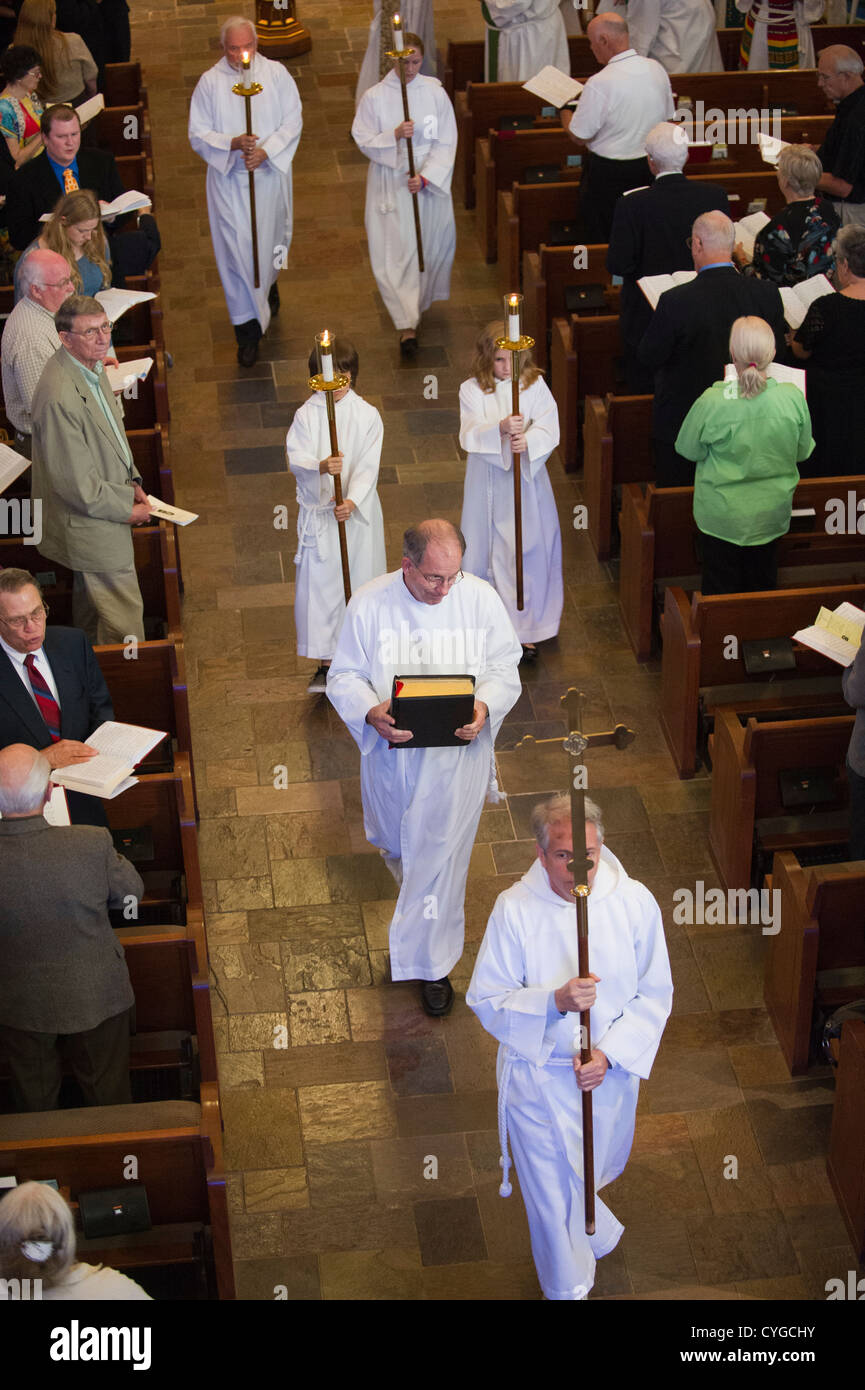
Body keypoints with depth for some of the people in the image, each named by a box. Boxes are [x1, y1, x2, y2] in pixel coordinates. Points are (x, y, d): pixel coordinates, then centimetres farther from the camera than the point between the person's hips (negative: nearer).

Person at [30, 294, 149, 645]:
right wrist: (128, 509, -16)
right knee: (125, 615, 1)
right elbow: (75, 483, -28)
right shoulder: (59, 397, -33)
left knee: (90, 607, 27)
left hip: (99, 508, 10)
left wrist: (132, 481, 4)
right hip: (92, 529, -10)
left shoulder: (91, 366, -1)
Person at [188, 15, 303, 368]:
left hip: (271, 175, 2)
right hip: (229, 180, -2)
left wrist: (266, 150, -20)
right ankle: (247, 330, 6)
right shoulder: (210, 82, -7)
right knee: (237, 249, -2)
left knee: (271, 240, 19)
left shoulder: (276, 74, -5)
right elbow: (198, 133, -7)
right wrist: (233, 143, -24)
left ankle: (269, 285, 55)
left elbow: (292, 122, -4)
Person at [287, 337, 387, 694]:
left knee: (359, 580, 10)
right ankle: (324, 663, 10)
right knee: (319, 584, 0)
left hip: (357, 513, 0)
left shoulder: (367, 415, -4)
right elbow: (296, 460, -14)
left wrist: (352, 501, -24)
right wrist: (321, 467, -36)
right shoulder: (307, 414, -5)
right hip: (318, 511, 0)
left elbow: (368, 467, -8)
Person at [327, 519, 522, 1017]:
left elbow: (505, 668, -2)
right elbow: (345, 676, -6)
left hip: (457, 751, -1)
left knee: (440, 854, 1)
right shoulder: (368, 604, -13)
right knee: (395, 841, 24)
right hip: (391, 748, 2)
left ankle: (431, 963, 17)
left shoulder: (481, 598, -12)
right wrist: (370, 713, -27)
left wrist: (485, 706, -23)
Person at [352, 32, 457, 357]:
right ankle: (407, 325, -5)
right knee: (396, 252, -6)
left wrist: (425, 177, -16)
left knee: (430, 245, 13)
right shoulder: (375, 97, -7)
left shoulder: (435, 94, -5)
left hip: (429, 181, 2)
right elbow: (364, 141, -6)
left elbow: (446, 143, -4)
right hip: (390, 185, -2)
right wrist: (395, 135, -24)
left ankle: (419, 302, 41)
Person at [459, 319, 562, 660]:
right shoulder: (472, 390, -5)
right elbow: (469, 436, -16)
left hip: (526, 479, 0)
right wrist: (500, 429, -36)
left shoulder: (535, 385, -3)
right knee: (486, 551, 7)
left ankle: (525, 630, 17)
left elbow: (549, 428, -11)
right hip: (487, 481, 0)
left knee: (528, 551, 4)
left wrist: (528, 441, -33)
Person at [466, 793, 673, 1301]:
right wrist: (555, 1002, -31)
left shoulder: (635, 902, -15)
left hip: (610, 1070, 2)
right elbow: (487, 1000, -14)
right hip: (537, 1074, -2)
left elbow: (654, 995, -7)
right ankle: (568, 1288, 38)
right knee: (550, 1190, 11)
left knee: (599, 1169, 27)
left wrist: (609, 1054, -18)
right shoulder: (514, 908, -20)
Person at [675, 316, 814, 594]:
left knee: (720, 591, 17)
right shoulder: (793, 398, -19)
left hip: (723, 516, -3)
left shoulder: (711, 403, -28)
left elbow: (688, 450, -10)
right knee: (762, 582, 25)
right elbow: (802, 452, -3)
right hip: (772, 515, 3)